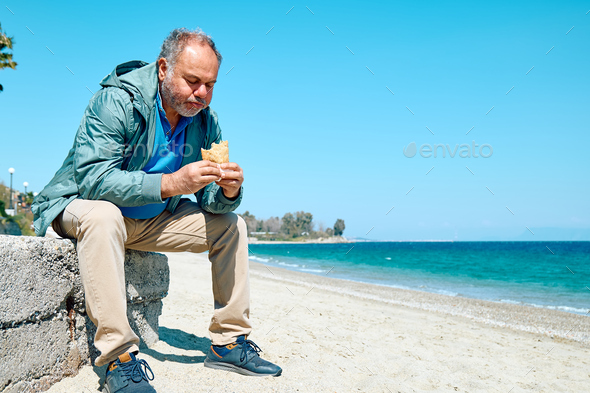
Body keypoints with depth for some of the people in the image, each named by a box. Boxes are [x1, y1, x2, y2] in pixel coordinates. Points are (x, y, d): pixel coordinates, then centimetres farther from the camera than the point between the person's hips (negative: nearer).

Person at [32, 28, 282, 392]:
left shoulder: (207, 121, -5)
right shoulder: (117, 100, -23)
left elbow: (210, 200, -4)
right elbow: (92, 178, -33)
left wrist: (228, 191, -29)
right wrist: (170, 183, -42)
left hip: (152, 220, 6)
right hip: (79, 204, -6)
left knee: (232, 224, -4)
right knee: (102, 214, -40)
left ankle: (229, 343, 2)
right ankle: (118, 357, -34)